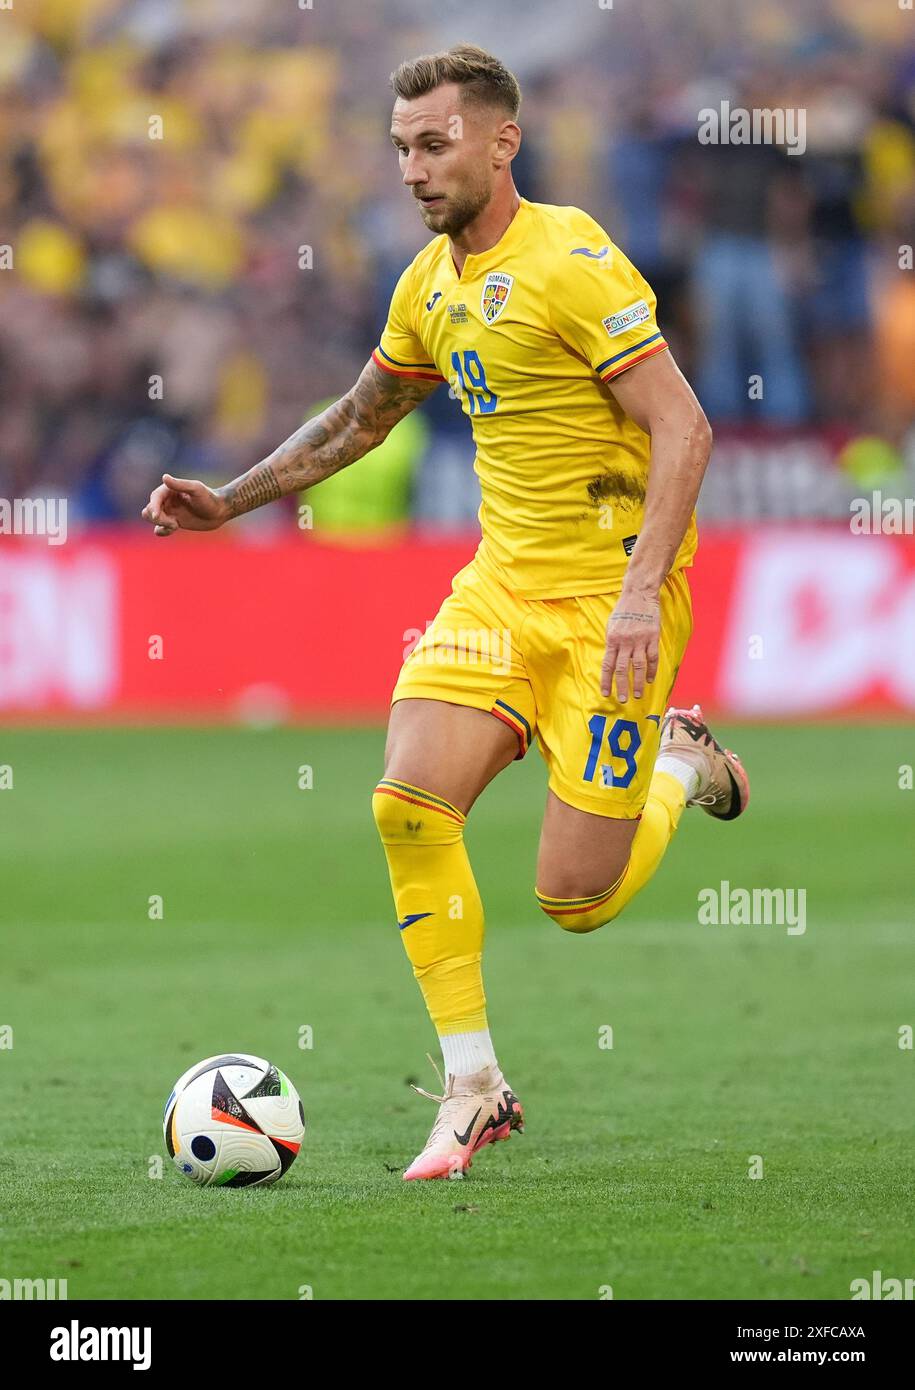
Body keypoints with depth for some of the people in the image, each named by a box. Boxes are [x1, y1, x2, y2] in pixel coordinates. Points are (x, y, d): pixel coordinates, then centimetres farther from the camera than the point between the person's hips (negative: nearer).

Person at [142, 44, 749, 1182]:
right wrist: (232, 501, 20)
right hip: (504, 579, 7)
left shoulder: (570, 259, -15)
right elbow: (360, 419, 27)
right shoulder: (431, 284, 9)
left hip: (611, 587, -7)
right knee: (408, 802, -13)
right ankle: (474, 1090, -2)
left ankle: (682, 764, 25)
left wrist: (642, 591, -27)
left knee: (573, 899, -8)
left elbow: (683, 428, -19)